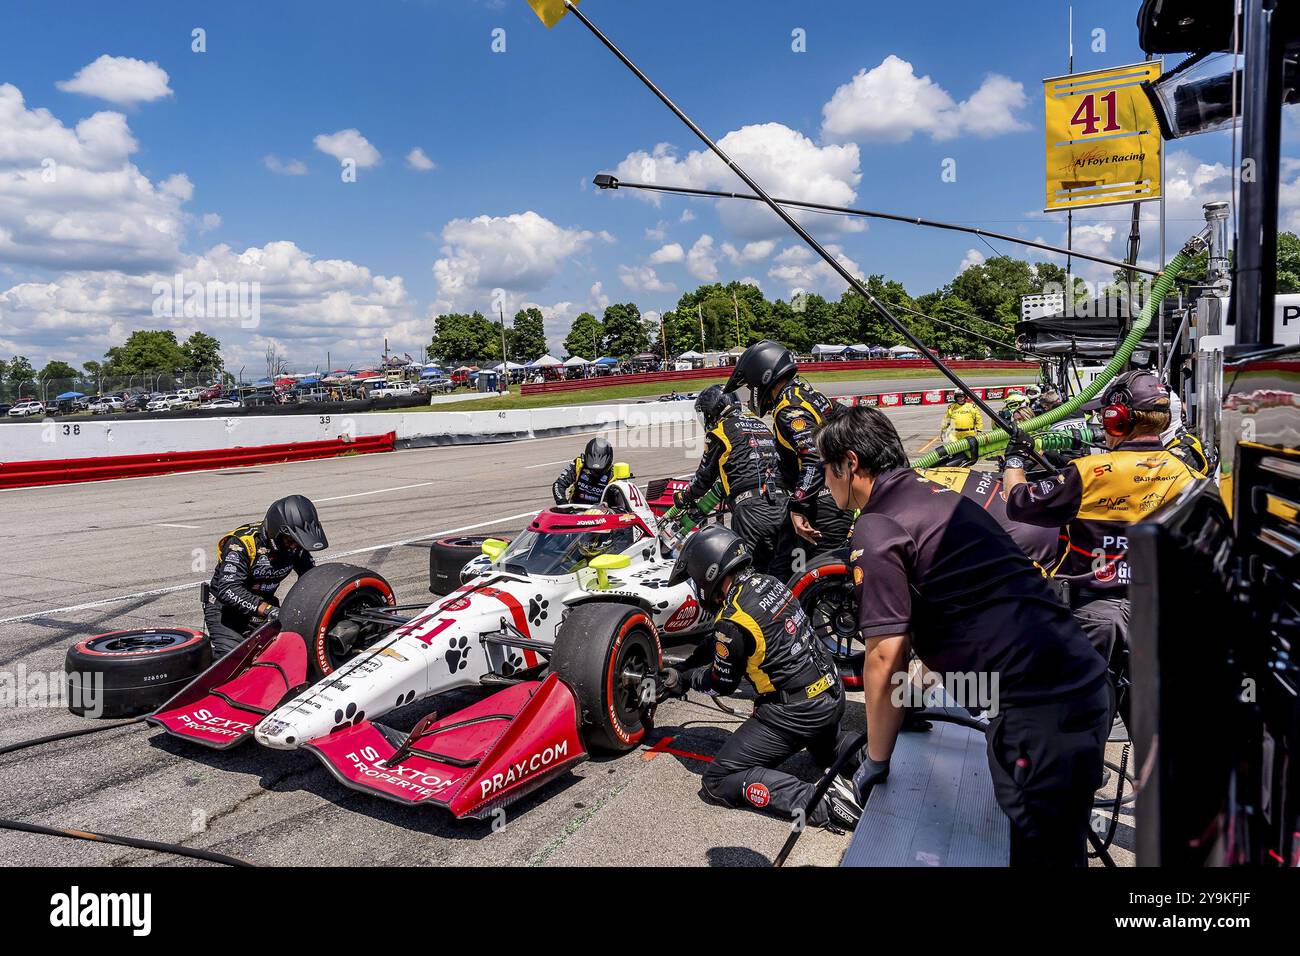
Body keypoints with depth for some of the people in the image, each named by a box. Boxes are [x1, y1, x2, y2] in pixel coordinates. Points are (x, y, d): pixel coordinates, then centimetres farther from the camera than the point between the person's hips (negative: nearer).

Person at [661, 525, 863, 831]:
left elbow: (722, 684, -4)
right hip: (832, 695, 9)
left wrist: (684, 679, 15)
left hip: (795, 713, -9)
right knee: (826, 749, 39)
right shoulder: (768, 582, 3)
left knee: (718, 780, -3)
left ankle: (821, 803, -15)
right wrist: (685, 674, 21)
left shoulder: (732, 622, -22)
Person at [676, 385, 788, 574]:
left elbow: (705, 475, 11)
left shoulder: (720, 430, 4)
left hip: (751, 510, -7)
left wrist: (685, 497, 31)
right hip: (782, 505, 7)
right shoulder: (762, 425, 25)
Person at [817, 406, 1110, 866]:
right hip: (1084, 679, 9)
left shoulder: (876, 527, -11)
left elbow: (885, 657, -14)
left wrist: (875, 762, 0)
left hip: (1039, 707, -9)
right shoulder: (939, 495, 17)